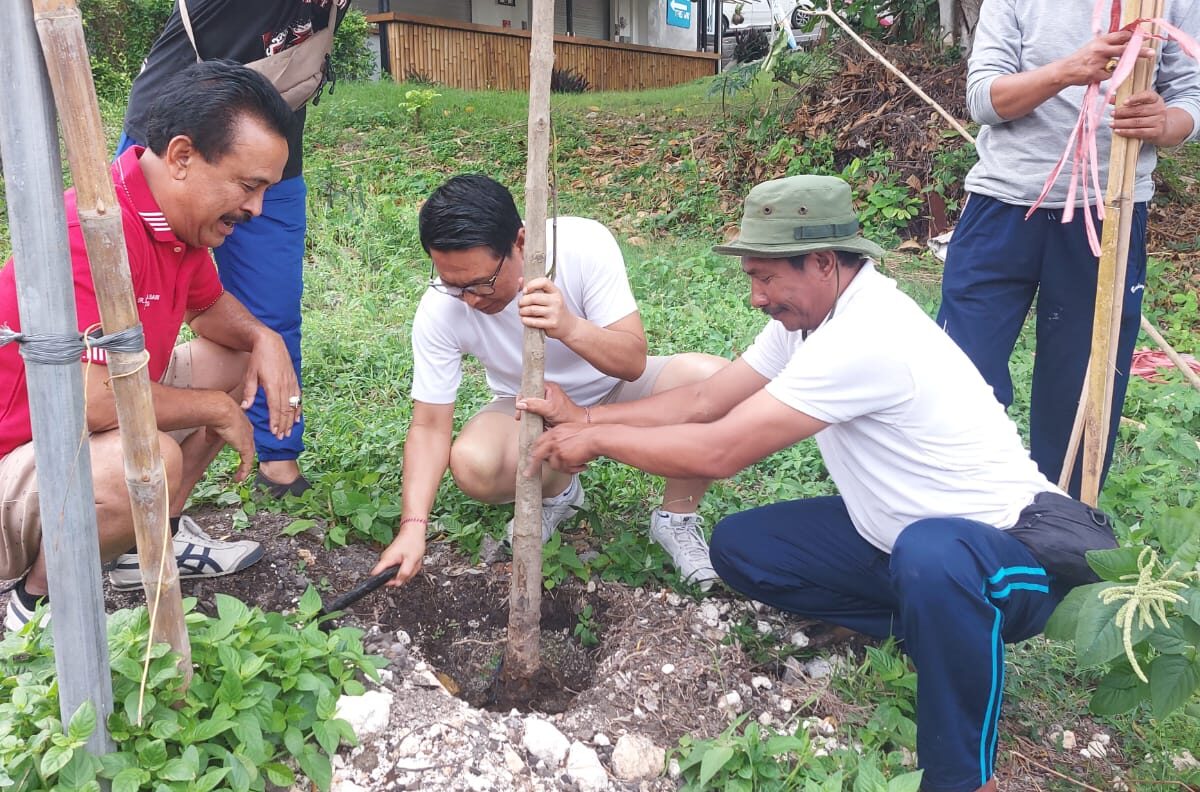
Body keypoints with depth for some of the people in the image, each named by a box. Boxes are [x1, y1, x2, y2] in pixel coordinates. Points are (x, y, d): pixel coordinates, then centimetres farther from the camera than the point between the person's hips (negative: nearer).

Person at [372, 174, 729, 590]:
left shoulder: (584, 244, -28)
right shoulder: (439, 310, -24)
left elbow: (633, 362, -29)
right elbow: (430, 425, -18)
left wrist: (570, 328, -49)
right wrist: (413, 526, -30)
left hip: (612, 387, 0)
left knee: (715, 379, -30)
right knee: (472, 465, -32)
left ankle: (676, 517, -5)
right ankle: (556, 491, 4)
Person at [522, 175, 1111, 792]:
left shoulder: (864, 337, -31)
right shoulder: (809, 312, -1)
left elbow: (718, 452, -28)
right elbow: (703, 402, 3)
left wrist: (598, 440, -15)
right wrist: (588, 417, -4)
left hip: (1013, 545, -9)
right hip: (900, 531, 9)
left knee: (931, 557, -43)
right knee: (738, 546, 1)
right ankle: (930, 622, 6)